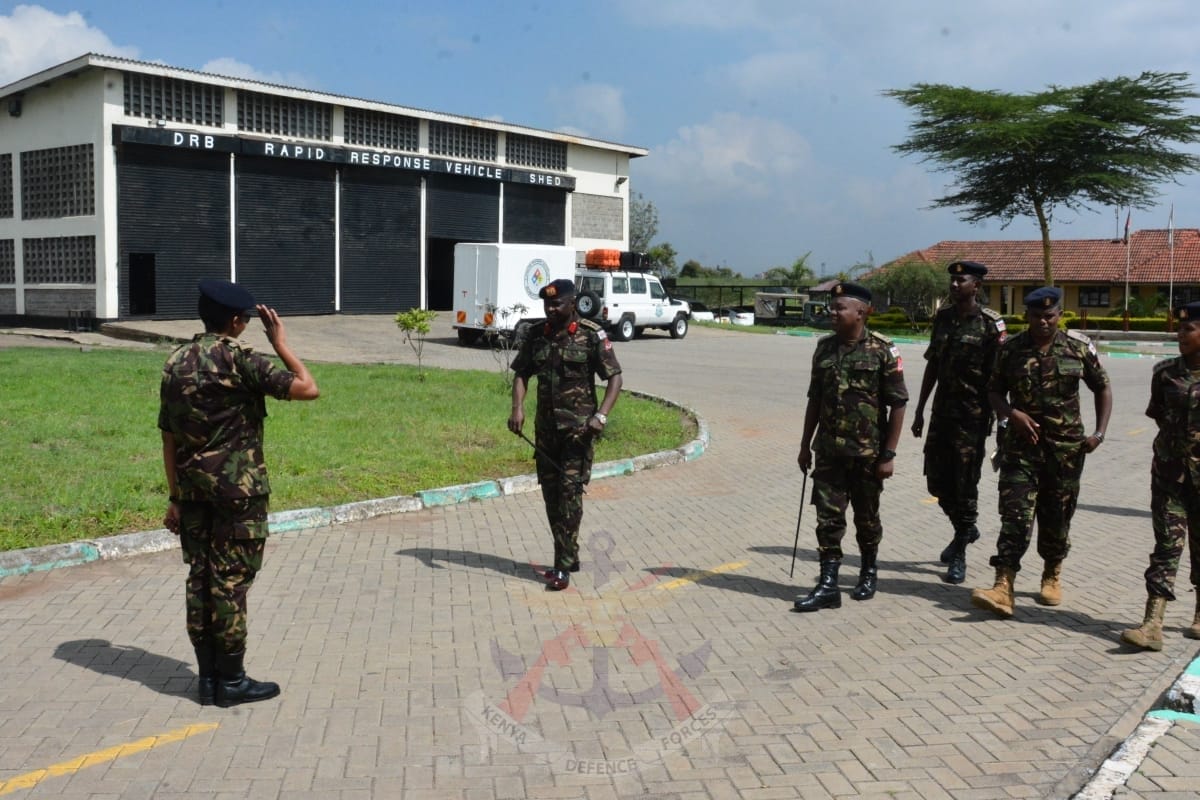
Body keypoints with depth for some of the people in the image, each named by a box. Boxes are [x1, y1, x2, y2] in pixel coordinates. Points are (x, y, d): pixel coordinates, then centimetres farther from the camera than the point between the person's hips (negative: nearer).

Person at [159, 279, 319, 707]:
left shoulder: (176, 362, 9)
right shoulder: (239, 360, -13)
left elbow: (169, 438, 11)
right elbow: (308, 389, -18)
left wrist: (176, 498, 15)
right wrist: (280, 343, -5)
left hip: (193, 489, 7)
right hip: (238, 488, -7)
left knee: (200, 577, 11)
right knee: (231, 580, 0)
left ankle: (208, 677, 19)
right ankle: (231, 681, 8)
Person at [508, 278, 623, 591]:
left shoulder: (592, 335, -7)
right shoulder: (537, 335, 7)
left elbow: (615, 378, -7)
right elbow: (521, 374, 11)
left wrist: (601, 415, -20)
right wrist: (518, 408, -6)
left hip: (577, 427, -5)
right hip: (545, 426, 5)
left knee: (569, 492, -9)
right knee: (551, 494, 10)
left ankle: (563, 567, -5)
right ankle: (569, 557, 23)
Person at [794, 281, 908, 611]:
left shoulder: (883, 351, -10)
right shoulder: (824, 348, 5)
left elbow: (897, 405, -8)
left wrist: (889, 454, -11)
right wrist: (805, 444, 11)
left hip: (867, 453, -4)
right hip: (829, 451, 4)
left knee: (866, 518, 12)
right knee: (828, 517, 1)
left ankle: (868, 572, 32)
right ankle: (828, 585, 5)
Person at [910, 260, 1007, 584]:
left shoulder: (990, 324, -9)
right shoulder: (942, 318, 9)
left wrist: (995, 420, -12)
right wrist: (919, 410, 13)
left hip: (973, 415, -6)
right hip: (942, 411, 6)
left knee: (965, 484, -1)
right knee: (936, 479, 11)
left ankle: (959, 556, 10)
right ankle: (965, 529, 36)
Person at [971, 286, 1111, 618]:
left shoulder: (1079, 347, 0)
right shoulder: (1011, 349, 0)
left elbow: (1102, 388, 9)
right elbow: (994, 391, 7)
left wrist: (1099, 432, -1)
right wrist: (1012, 413, -12)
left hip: (1066, 446, 1)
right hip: (1021, 444, 0)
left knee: (1057, 516, 10)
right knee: (1015, 514, -10)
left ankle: (1052, 576, 32)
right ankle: (1003, 588, -15)